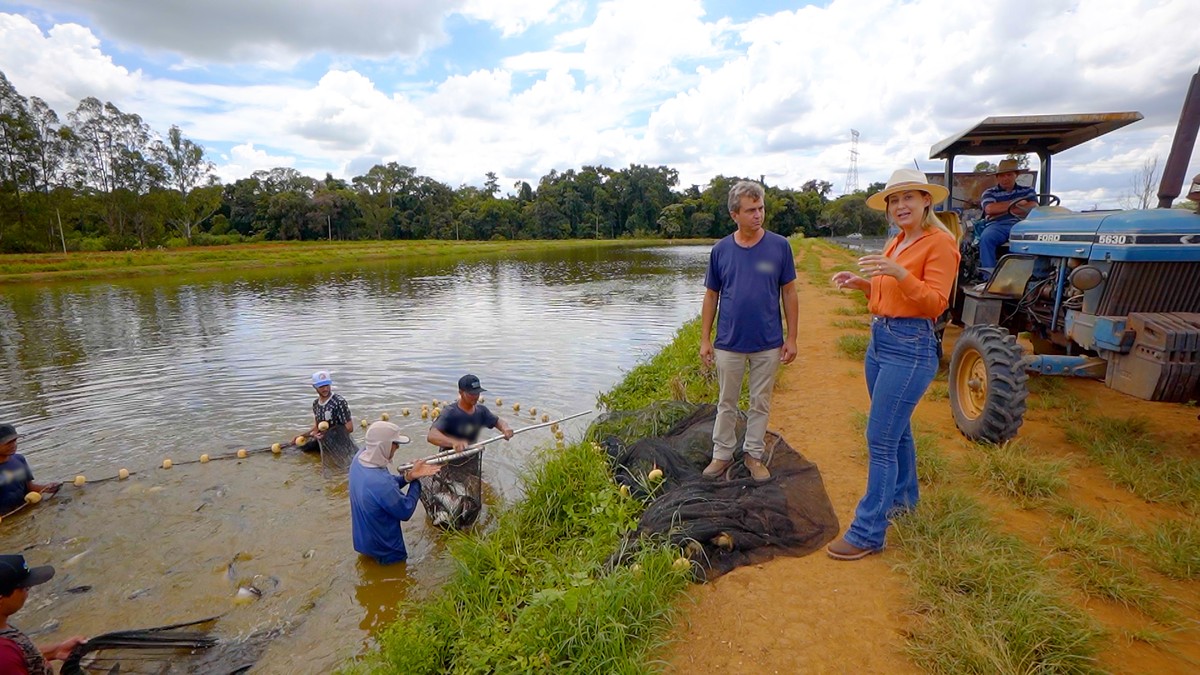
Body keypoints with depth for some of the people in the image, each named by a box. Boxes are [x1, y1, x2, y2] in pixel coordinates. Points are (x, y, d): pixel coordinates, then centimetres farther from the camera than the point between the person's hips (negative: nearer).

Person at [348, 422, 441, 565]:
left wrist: (409, 475, -15)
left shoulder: (360, 457, -16)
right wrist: (415, 480, -13)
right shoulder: (379, 482, -42)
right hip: (384, 550, -8)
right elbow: (406, 511, -24)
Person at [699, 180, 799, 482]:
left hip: (768, 343, 0)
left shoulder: (779, 246, -5)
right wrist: (705, 339, 0)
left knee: (760, 404, 13)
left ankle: (754, 454, 30)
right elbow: (711, 296, 3)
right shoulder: (720, 250, -2)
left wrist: (791, 337, -2)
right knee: (726, 403, 12)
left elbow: (789, 293, 0)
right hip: (729, 342, 1)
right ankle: (722, 454, 28)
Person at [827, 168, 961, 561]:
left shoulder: (940, 243, -10)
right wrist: (862, 284, 8)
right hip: (880, 340, 9)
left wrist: (899, 274, -30)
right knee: (896, 430, 21)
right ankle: (903, 498, 40)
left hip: (910, 347, -9)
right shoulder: (896, 243, 13)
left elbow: (935, 304, -18)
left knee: (881, 439, -8)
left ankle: (868, 533, 1)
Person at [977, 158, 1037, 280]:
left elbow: (1034, 208, 3)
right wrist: (1016, 203, 4)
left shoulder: (1028, 191, 23)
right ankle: (989, 276, -42)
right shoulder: (989, 192, 20)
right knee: (986, 238, -37)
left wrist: (1000, 209, -1)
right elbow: (990, 209, -1)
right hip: (997, 225, -1)